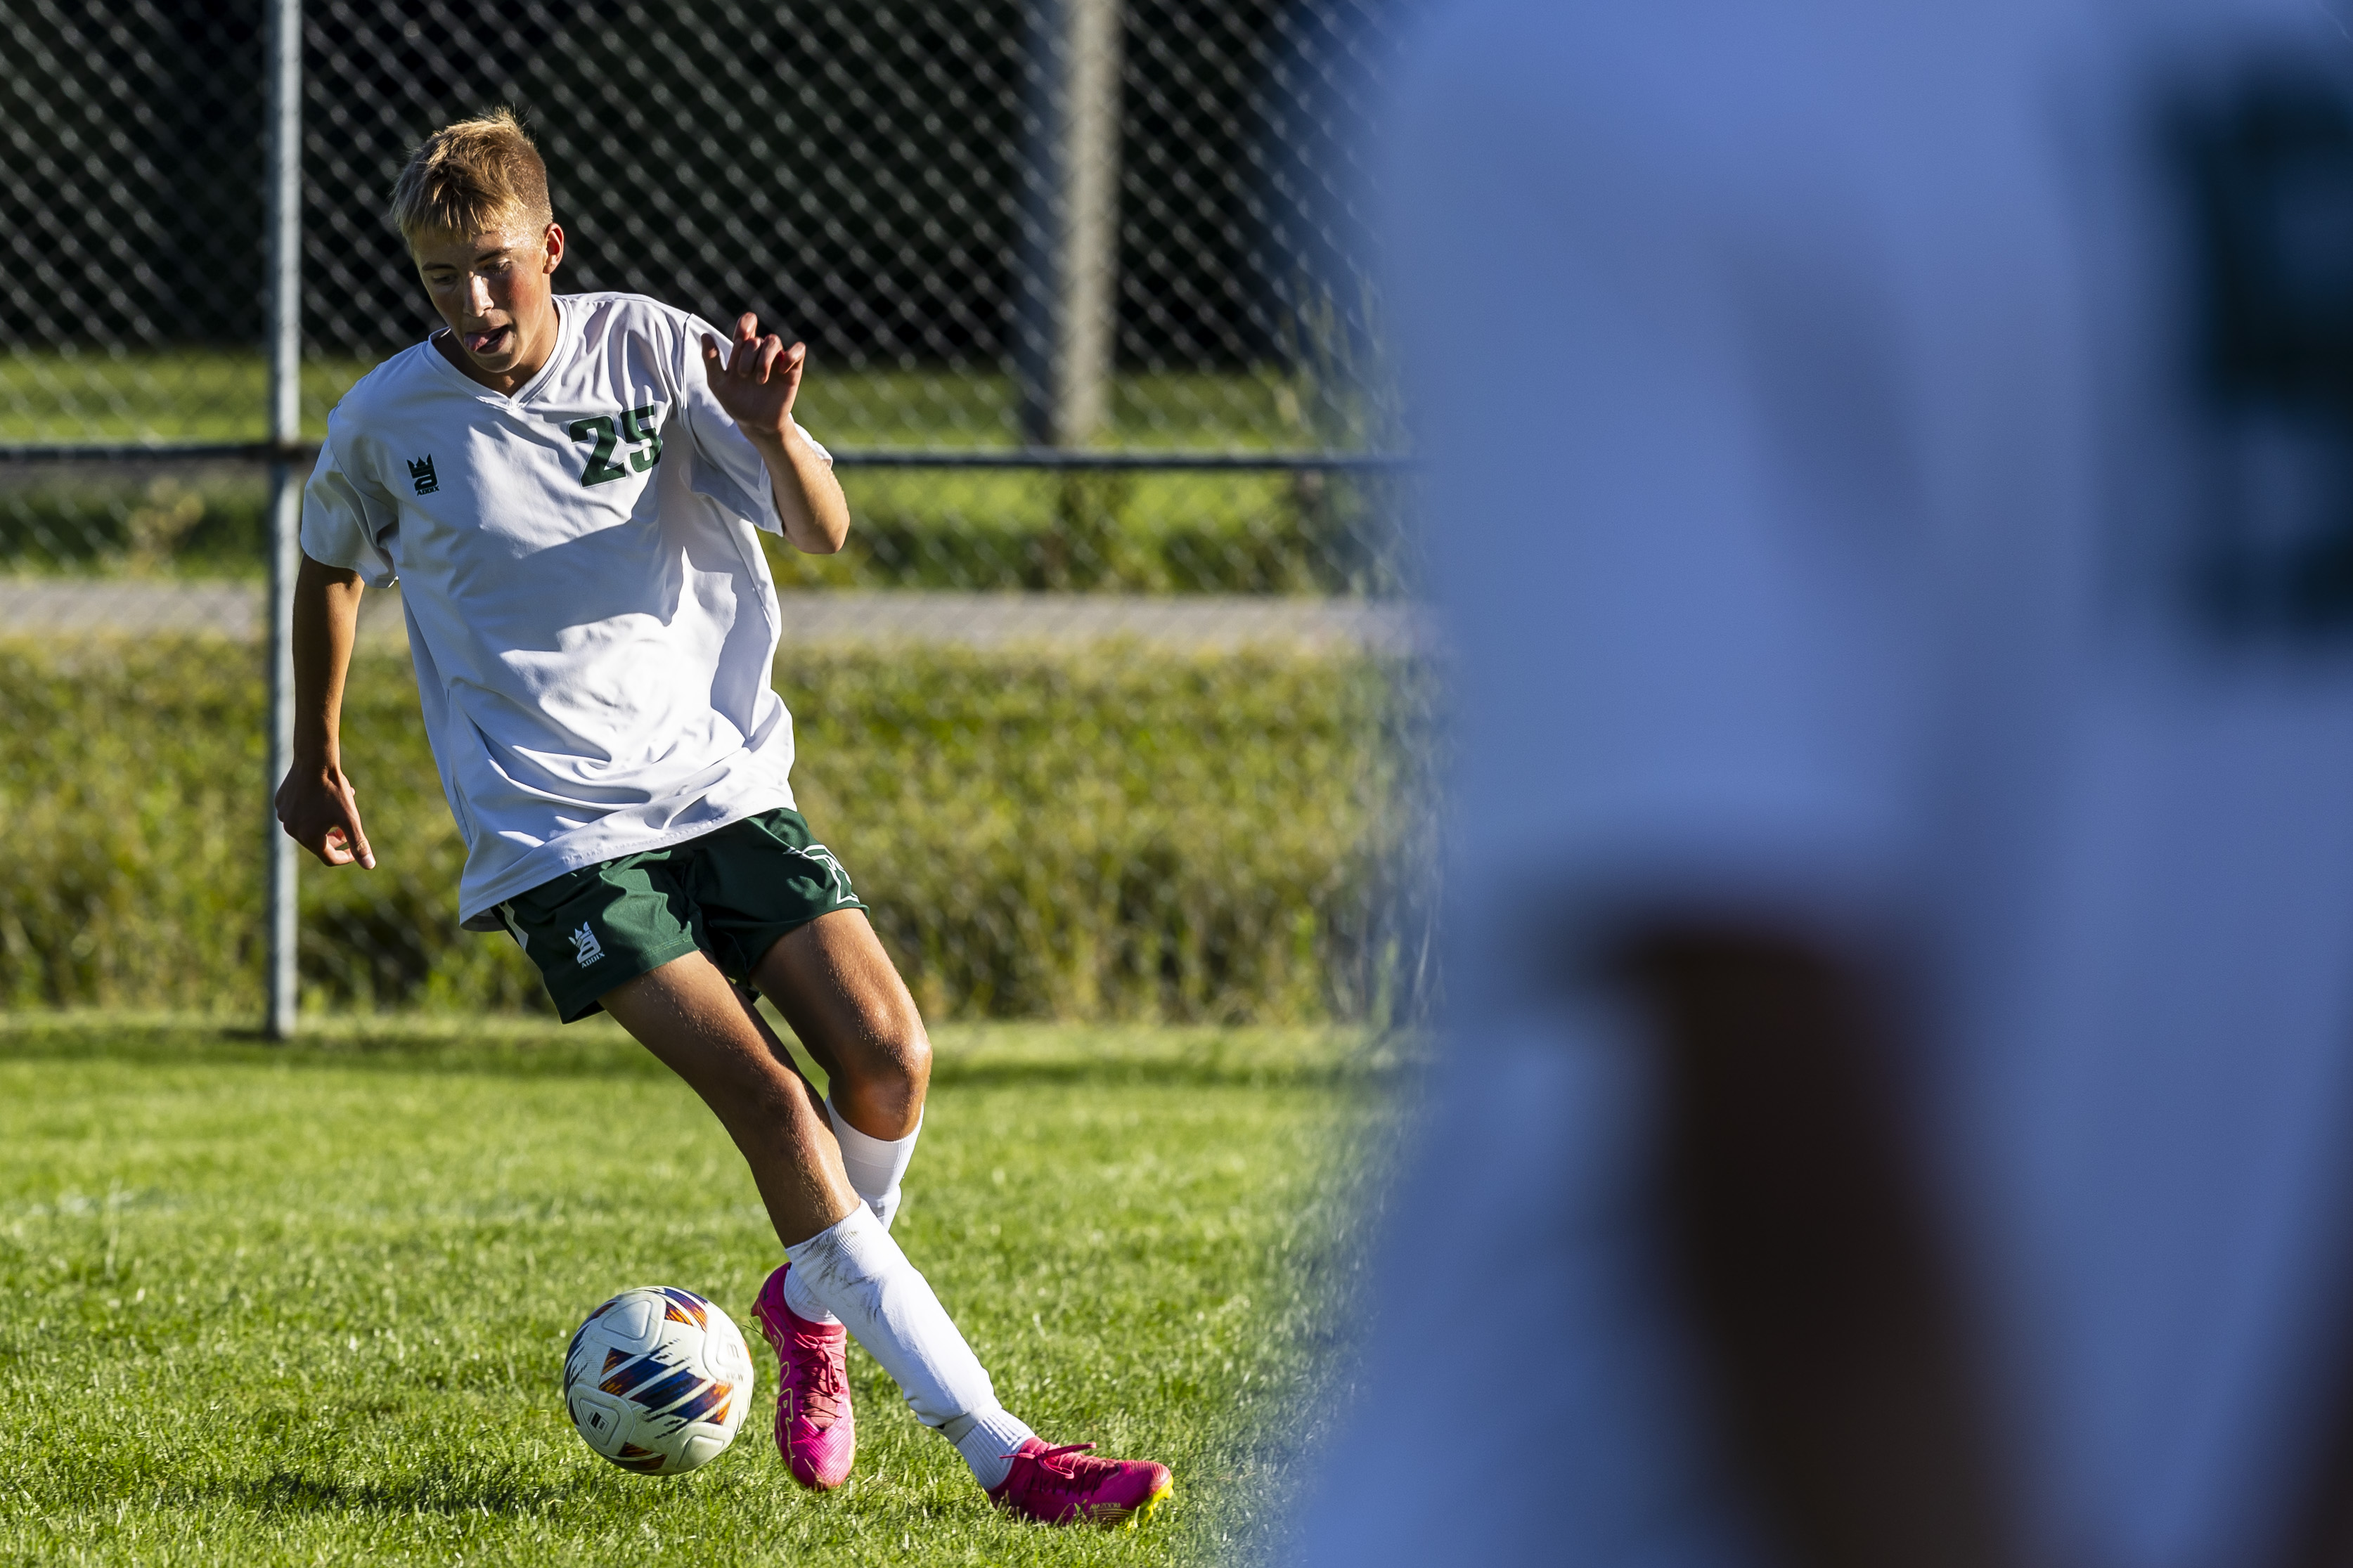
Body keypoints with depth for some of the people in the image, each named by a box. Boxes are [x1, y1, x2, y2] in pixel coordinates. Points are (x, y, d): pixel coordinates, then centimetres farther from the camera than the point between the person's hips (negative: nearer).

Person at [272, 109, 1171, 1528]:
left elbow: (823, 533, -7)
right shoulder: (386, 423, -2)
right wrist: (316, 762, 28)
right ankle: (998, 1450, -21)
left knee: (888, 1057, -15)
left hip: (722, 781, 3)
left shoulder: (652, 350, -2)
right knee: (769, 1101, -19)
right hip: (555, 837, -3)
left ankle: (815, 1303, 19)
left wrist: (770, 433, -28)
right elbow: (331, 571, 19)